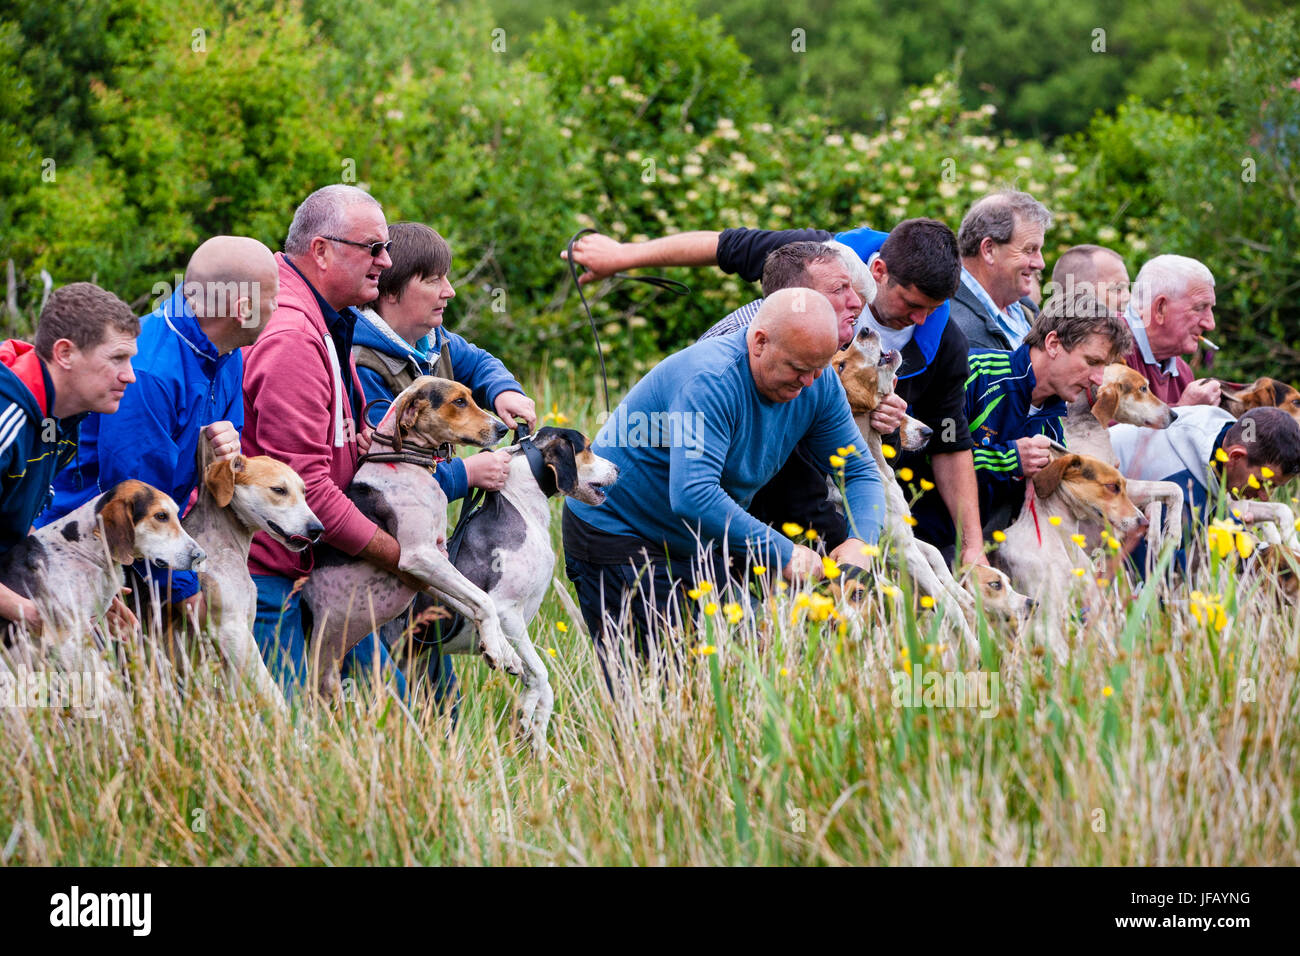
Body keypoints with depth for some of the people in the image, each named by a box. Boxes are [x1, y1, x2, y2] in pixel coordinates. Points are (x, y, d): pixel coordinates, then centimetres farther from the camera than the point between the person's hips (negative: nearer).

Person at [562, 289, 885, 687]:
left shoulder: (818, 385, -7)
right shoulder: (709, 381, -31)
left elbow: (861, 471, 0)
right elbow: (692, 496, -40)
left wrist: (859, 542, -21)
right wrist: (781, 553, -38)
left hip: (706, 544, 8)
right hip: (615, 532, -8)